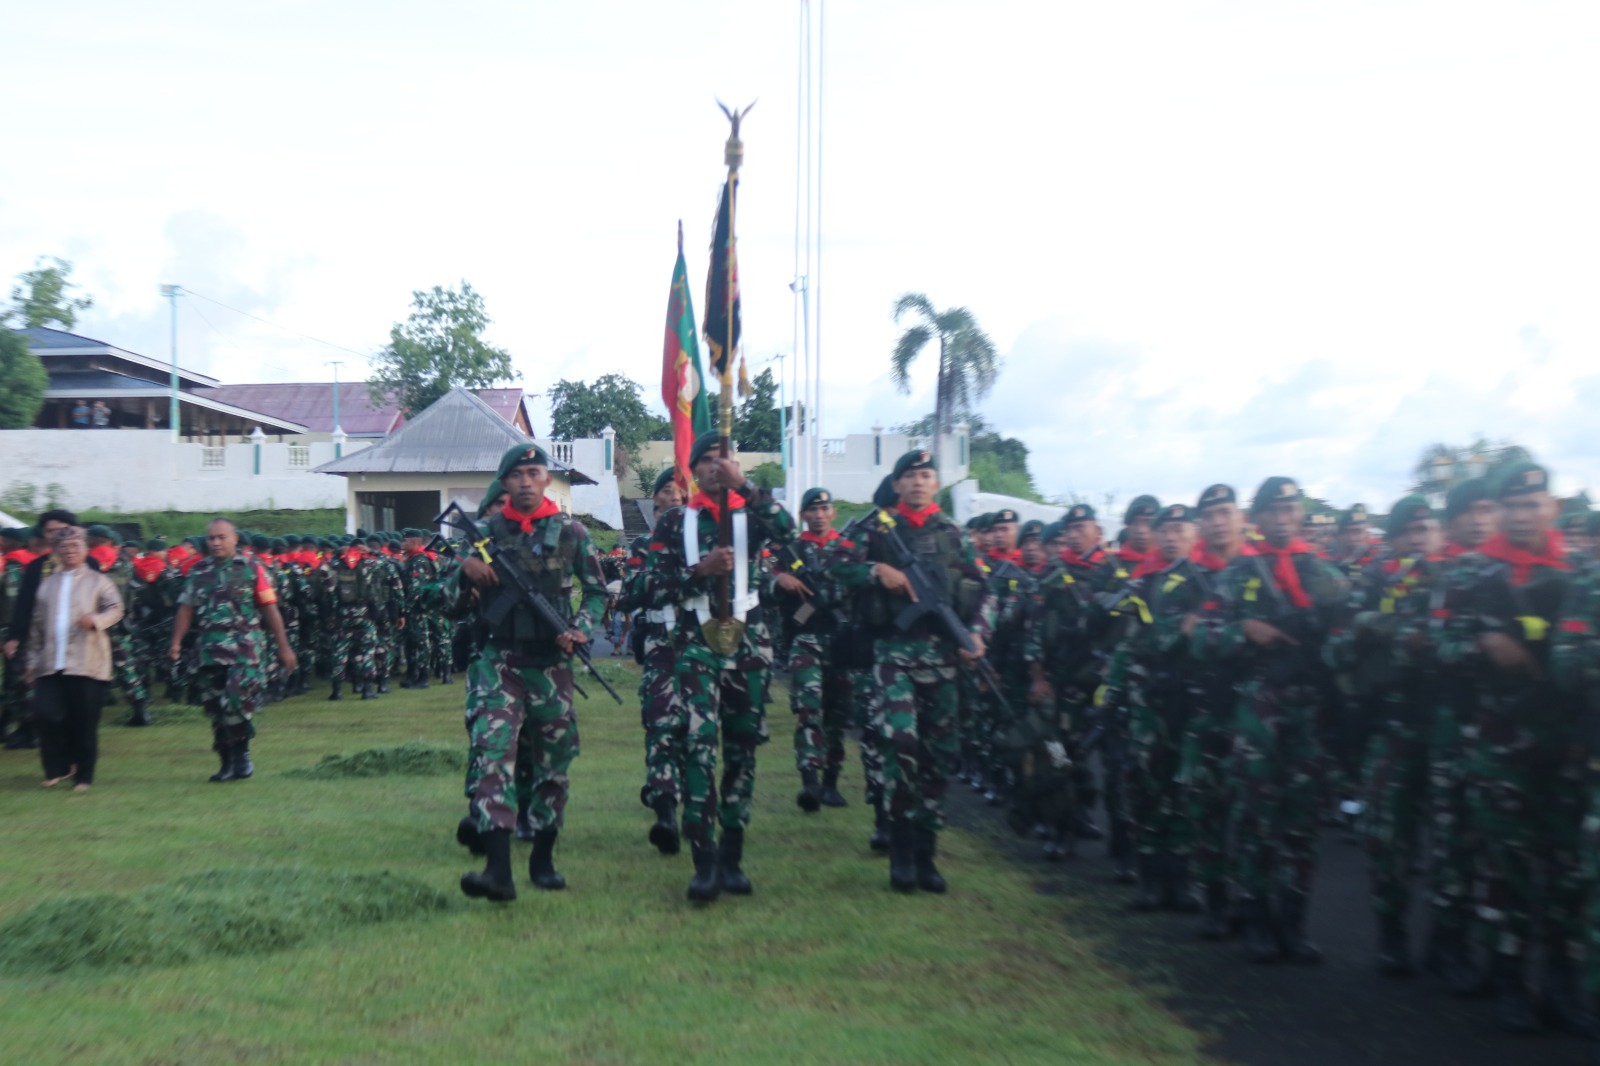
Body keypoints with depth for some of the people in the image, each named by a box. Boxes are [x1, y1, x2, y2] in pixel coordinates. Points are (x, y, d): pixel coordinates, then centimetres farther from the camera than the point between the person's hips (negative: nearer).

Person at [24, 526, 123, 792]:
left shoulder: (97, 580, 6)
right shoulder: (47, 583, 16)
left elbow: (115, 608, -3)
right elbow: (36, 625, 16)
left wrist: (96, 619, -23)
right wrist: (33, 659, 12)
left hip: (86, 663, -3)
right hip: (51, 663, 3)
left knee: (84, 722, -2)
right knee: (48, 715, -4)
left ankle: (83, 775, 8)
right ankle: (57, 768, 14)